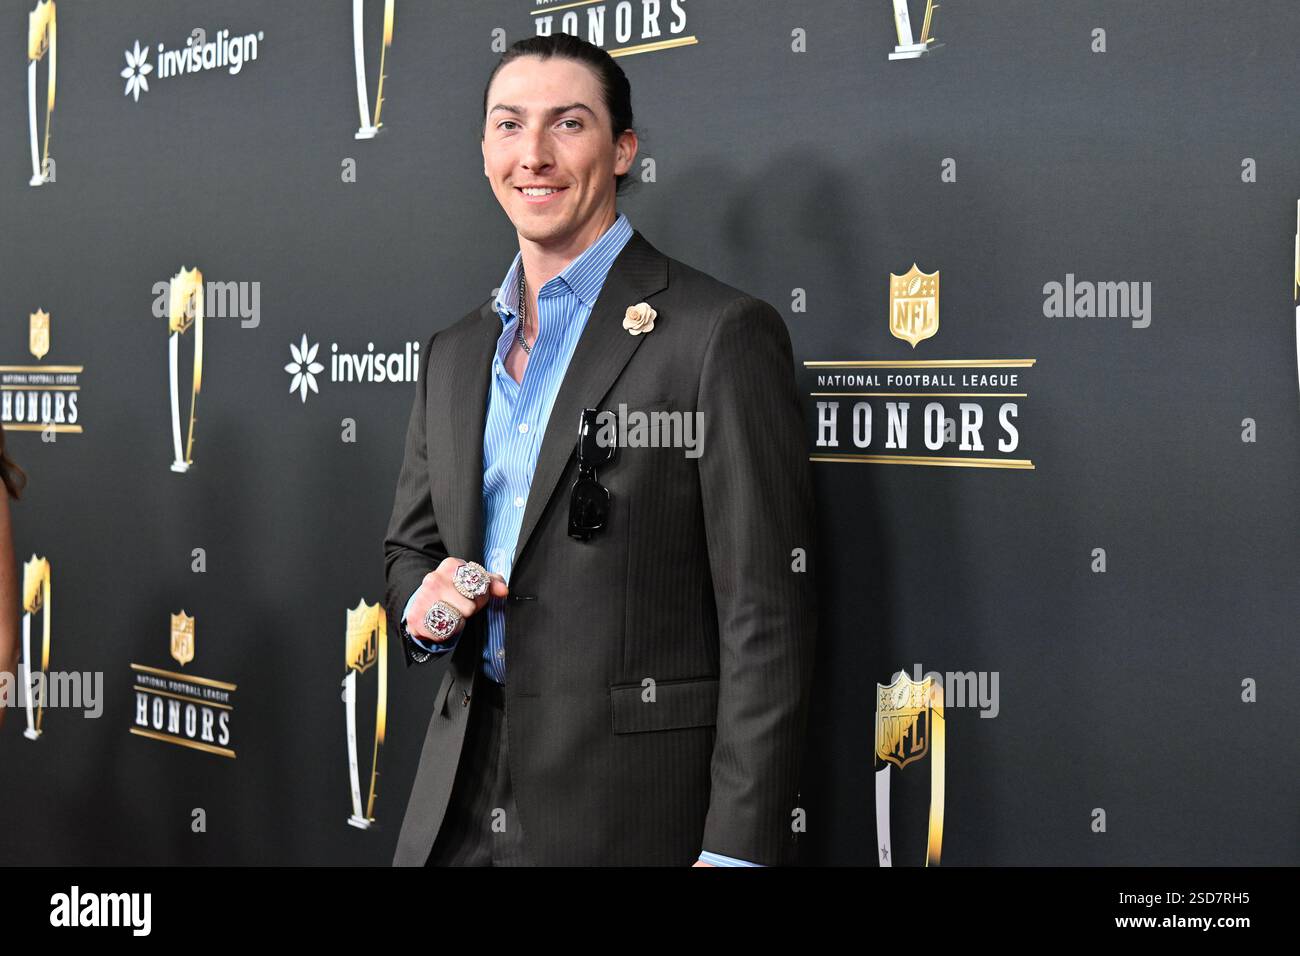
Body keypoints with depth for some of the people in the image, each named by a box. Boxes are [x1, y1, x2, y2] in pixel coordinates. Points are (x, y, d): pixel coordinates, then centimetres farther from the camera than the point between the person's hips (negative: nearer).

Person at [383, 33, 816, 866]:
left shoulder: (723, 334, -9)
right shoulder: (454, 356, 12)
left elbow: (766, 616, -13)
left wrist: (740, 845, -17)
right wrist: (423, 605, -3)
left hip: (630, 805, -6)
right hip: (462, 797, 6)